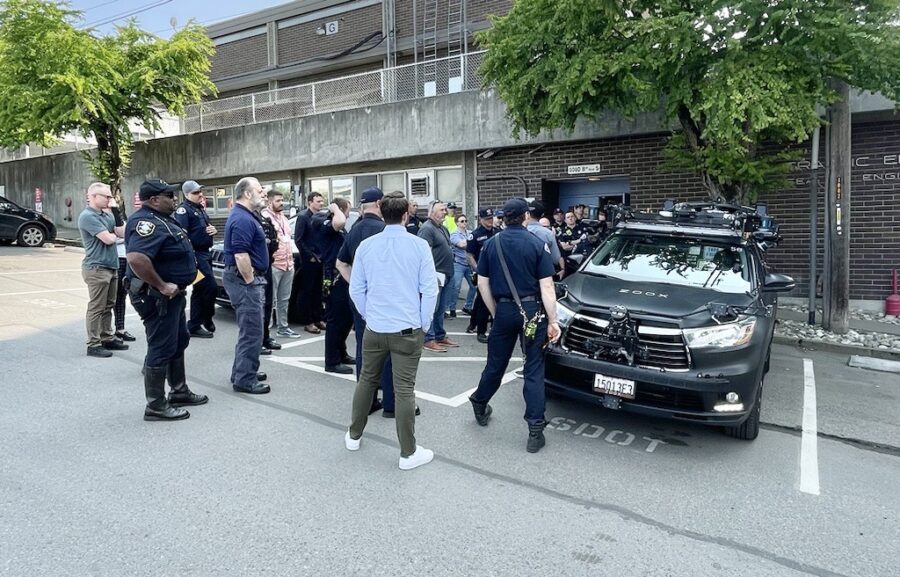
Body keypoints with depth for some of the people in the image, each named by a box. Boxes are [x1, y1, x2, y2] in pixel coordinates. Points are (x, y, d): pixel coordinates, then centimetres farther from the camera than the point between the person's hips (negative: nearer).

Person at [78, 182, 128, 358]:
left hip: (110, 266, 9)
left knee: (108, 306, 15)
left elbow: (122, 231, 6)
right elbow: (108, 239, -21)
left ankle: (107, 338, 26)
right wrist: (113, 234, 1)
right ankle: (93, 345, 4)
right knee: (96, 308, -3)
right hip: (96, 268, -9)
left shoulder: (108, 215, 12)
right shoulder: (88, 216, -16)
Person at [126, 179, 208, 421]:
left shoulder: (161, 219, 11)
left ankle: (179, 391, 34)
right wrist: (161, 286, -29)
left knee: (179, 342, 20)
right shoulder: (148, 222, -22)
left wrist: (177, 286, 16)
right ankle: (155, 406, 8)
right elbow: (136, 258, -37)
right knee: (161, 349, -3)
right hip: (158, 297, -11)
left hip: (172, 294, 11)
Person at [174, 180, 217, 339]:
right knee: (210, 287, -11)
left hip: (205, 253, 9)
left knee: (200, 290, 12)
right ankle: (206, 320, 4)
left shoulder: (201, 209, 18)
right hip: (196, 254, -9)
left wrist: (213, 230, 5)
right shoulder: (183, 210, -11)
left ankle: (195, 326, 19)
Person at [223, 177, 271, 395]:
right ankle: (245, 380, 2)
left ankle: (242, 371, 29)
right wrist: (251, 282, -19)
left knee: (248, 329, 19)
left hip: (245, 279, 11)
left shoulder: (244, 216, 15)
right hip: (244, 280, -11)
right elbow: (241, 256, -27)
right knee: (252, 331, -5)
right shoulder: (242, 219, -19)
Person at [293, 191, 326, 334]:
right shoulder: (303, 216, -9)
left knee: (317, 291, 13)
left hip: (319, 259, 6)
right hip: (308, 261, -6)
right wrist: (310, 256, -13)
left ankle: (317, 319, 23)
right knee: (306, 291, 2)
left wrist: (322, 255, 3)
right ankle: (307, 322, 9)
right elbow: (298, 239, -12)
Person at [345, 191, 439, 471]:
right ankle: (408, 453, 12)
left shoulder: (366, 246, 0)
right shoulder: (419, 246, -9)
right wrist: (424, 324, 3)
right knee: (404, 390, 2)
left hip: (374, 329, 3)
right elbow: (430, 290, -9)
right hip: (408, 330, -3)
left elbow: (356, 289, 4)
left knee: (366, 380, 19)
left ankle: (354, 435, 34)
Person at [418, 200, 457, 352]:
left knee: (441, 309, 16)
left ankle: (440, 336, 25)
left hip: (447, 275, 9)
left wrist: (449, 273, 21)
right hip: (436, 275, -9)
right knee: (431, 308, -4)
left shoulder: (442, 228, 18)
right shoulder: (427, 228, -12)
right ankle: (428, 340, 2)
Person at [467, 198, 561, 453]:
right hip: (532, 312, -2)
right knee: (533, 370, 3)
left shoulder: (491, 244, 3)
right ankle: (535, 429, 3)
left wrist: (495, 312, 13)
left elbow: (482, 284, 5)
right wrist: (553, 321, -7)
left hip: (503, 310, 3)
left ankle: (479, 406, 37)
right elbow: (546, 286, -10)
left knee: (495, 364, 19)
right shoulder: (537, 244, -7)